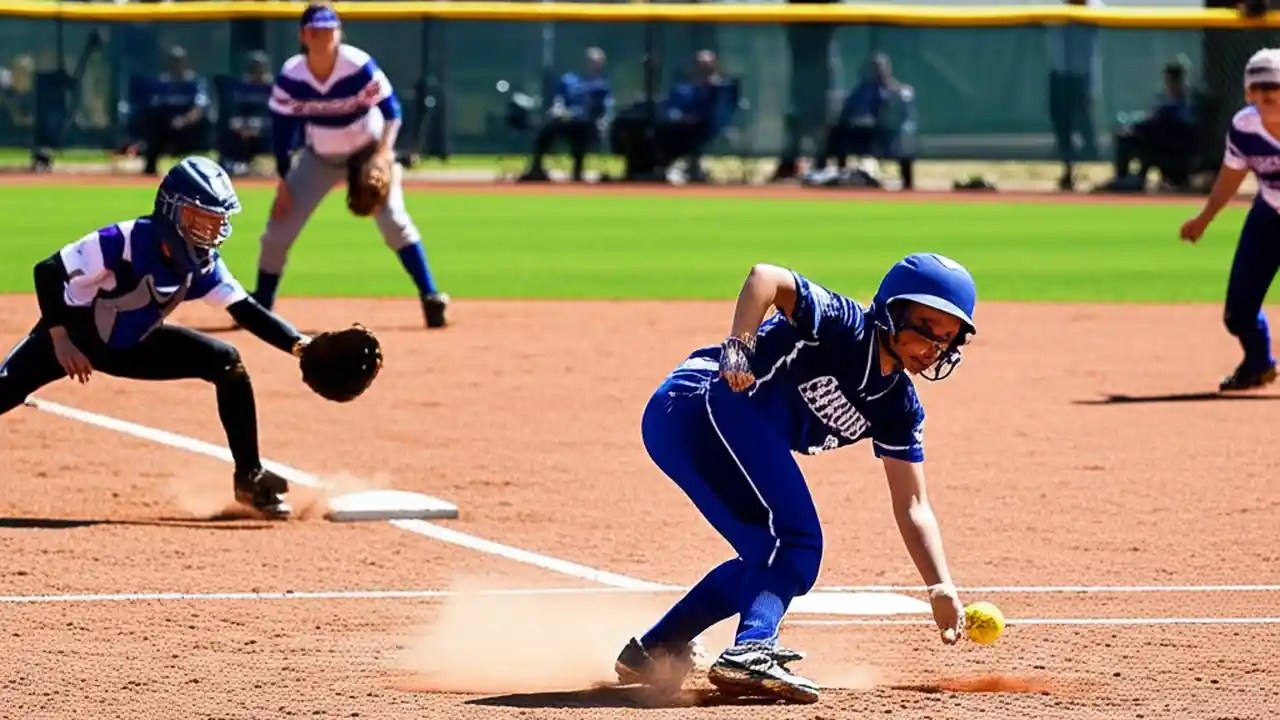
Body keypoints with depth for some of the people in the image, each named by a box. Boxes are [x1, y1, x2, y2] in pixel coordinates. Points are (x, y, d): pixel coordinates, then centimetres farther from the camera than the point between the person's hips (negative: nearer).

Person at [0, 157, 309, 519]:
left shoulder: (204, 265, -12)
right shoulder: (125, 241, -31)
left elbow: (246, 310, -7)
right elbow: (48, 271, -28)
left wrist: (297, 344, -22)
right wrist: (60, 340, -32)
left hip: (133, 346, 6)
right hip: (72, 336, -6)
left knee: (227, 364, -7)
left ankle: (250, 478, 1)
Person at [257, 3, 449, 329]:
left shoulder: (360, 67, -26)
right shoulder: (290, 77, -19)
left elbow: (392, 111, -18)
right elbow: (281, 131, -9)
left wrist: (384, 151, -33)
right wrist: (283, 182, -11)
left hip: (367, 153, -3)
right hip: (319, 158, 3)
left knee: (393, 221, -19)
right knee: (280, 226, -3)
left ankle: (431, 298, -14)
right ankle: (260, 305, 12)